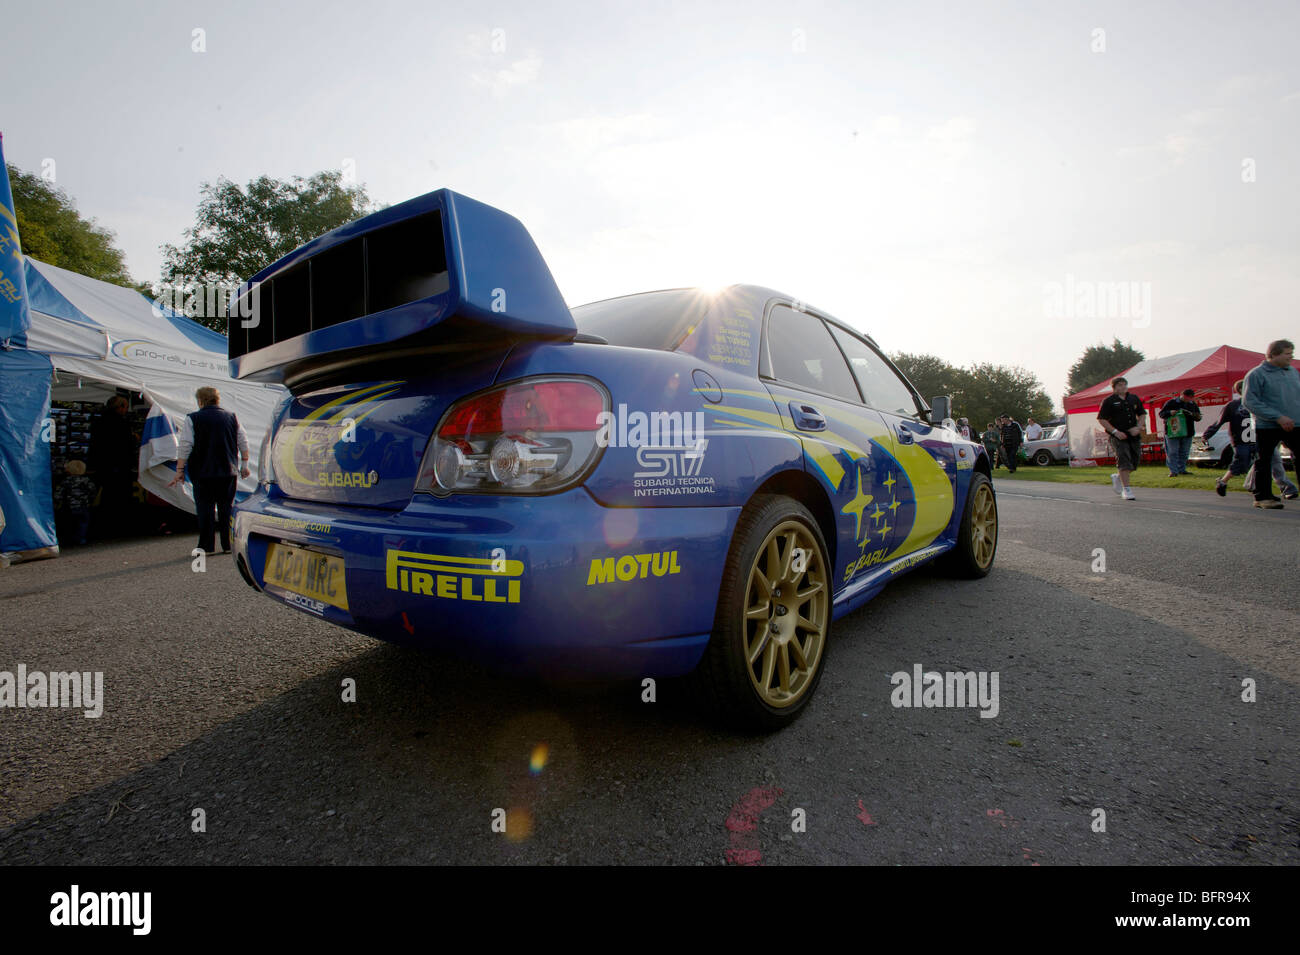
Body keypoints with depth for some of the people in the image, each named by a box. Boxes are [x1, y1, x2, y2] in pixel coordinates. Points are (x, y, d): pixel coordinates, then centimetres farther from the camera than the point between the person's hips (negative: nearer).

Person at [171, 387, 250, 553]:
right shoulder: (232, 417, 7)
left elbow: (186, 446, -8)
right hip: (228, 472, 3)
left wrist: (180, 470, -4)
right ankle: (228, 545, 7)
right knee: (227, 508, 7)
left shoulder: (192, 419, -3)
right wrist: (244, 465, 15)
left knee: (205, 509, 3)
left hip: (202, 472, -3)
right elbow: (243, 442, 8)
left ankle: (206, 546, 5)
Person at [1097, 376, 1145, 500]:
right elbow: (1101, 419, -5)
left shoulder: (1134, 398, 12)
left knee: (1135, 460, 7)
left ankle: (1117, 477, 33)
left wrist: (1138, 427, 1)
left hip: (1134, 435, 5)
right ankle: (1126, 489, -8)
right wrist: (1115, 431, -13)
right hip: (1118, 436, -5)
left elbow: (1141, 414, 19)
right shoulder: (1109, 401, -3)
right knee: (1124, 460, -13)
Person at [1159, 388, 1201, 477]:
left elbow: (1198, 418, 19)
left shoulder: (1193, 405, 12)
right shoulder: (1171, 403, -2)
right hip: (1172, 432, -5)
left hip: (1187, 433, 5)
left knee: (1184, 452, 11)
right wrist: (1170, 413, -21)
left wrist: (1197, 417, -5)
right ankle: (1173, 471, -4)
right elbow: (1161, 414, -1)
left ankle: (1182, 469, 21)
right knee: (1173, 452, -5)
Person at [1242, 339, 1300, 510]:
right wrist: (1278, 417, -17)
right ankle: (1263, 497, 10)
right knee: (1264, 461, 2)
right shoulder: (1257, 374, -7)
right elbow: (1249, 401, -13)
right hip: (1267, 427, -5)